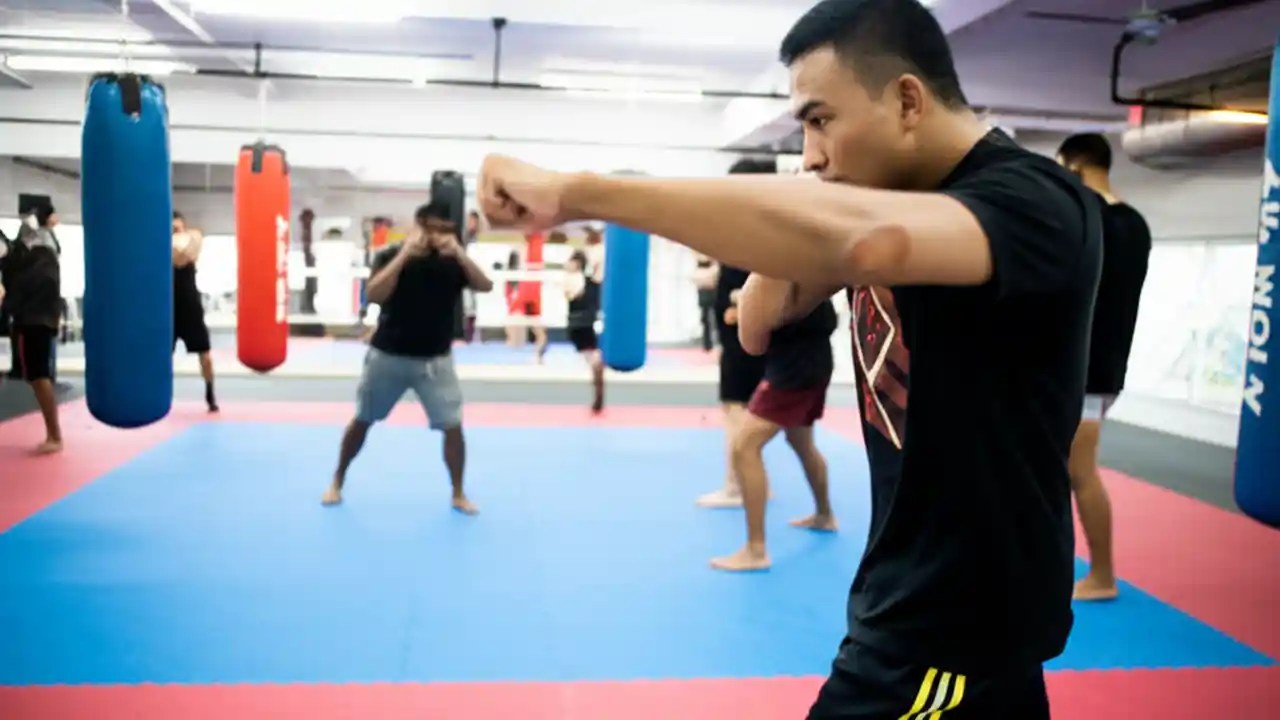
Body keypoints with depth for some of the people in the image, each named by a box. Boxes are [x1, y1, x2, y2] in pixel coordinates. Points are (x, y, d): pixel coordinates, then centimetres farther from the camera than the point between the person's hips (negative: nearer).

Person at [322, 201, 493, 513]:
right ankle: (337, 482, 32)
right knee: (362, 420, 12)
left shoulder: (453, 262, -3)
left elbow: (485, 286, -17)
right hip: (388, 355, 0)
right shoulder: (391, 256, -7)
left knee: (453, 426, -5)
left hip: (435, 359, 1)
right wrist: (405, 254, -27)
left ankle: (458, 494, 12)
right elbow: (374, 294, -23)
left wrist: (459, 252, -28)